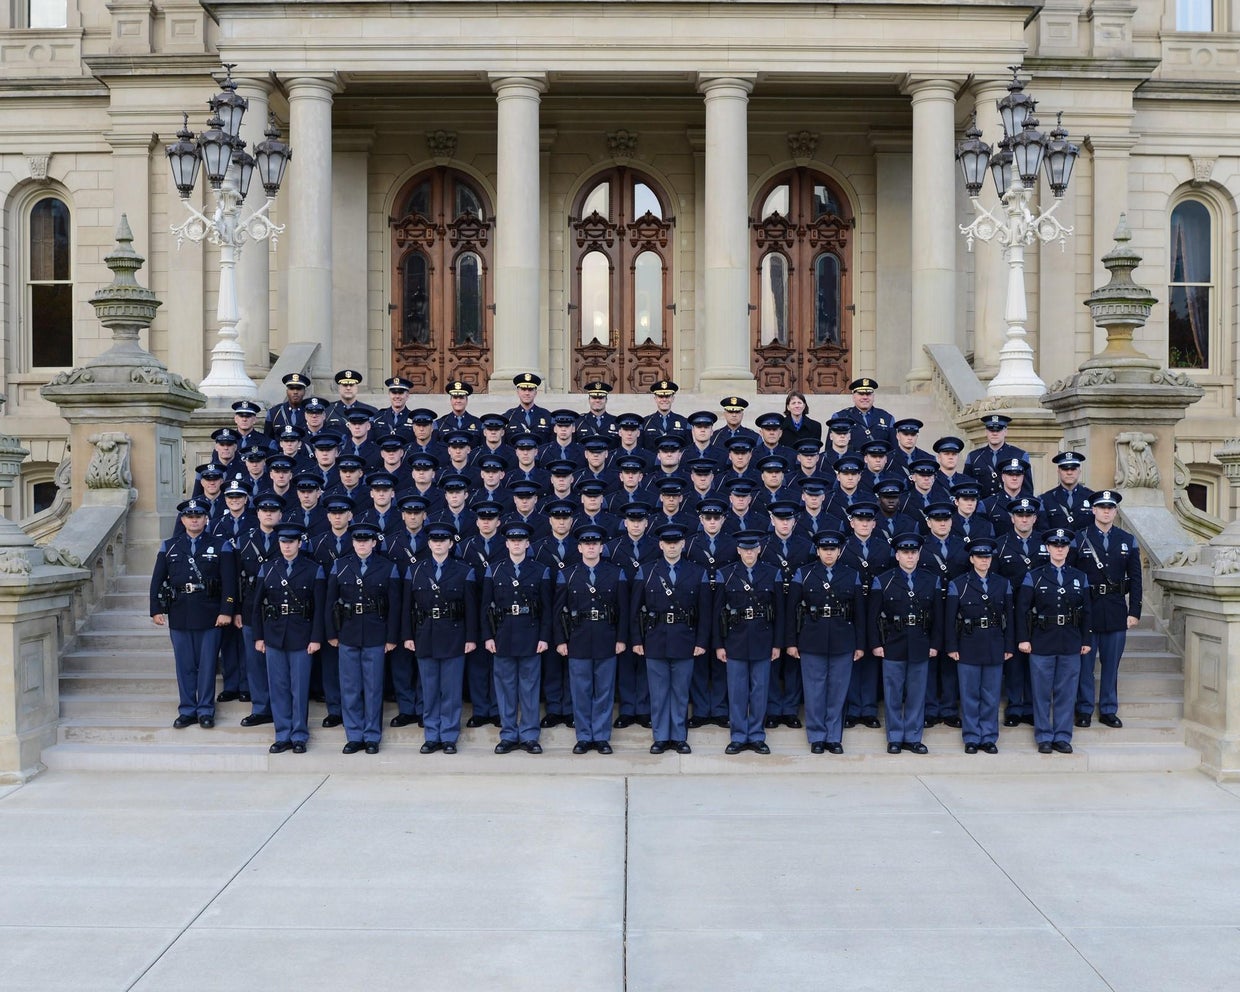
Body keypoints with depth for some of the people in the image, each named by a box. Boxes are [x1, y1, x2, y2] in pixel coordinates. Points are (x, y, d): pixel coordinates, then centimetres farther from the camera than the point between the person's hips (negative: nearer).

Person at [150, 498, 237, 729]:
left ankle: (205, 710, 12)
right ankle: (187, 710, 17)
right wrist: (156, 610, 2)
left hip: (209, 615, -2)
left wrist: (226, 611, -10)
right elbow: (157, 581, 9)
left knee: (207, 664, 3)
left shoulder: (220, 546, 2)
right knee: (184, 665, 7)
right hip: (179, 615, 2)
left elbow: (229, 581, -3)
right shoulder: (169, 547, 10)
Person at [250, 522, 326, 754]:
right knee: (278, 687, 7)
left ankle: (299, 736, 13)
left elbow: (319, 607, -3)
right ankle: (283, 736, 16)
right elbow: (257, 605, 8)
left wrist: (316, 638, -8)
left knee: (300, 688, 2)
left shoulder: (313, 569, -1)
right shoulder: (267, 568, 7)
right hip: (274, 636, 3)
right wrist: (258, 637, 4)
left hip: (300, 637, -3)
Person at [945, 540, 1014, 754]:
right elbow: (950, 619, -1)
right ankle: (971, 738, 12)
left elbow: (1009, 617, 7)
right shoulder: (958, 585, 0)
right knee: (970, 695, 3)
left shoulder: (1003, 584, 7)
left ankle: (989, 738, 15)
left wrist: (1009, 646, 3)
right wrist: (951, 647, -6)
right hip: (968, 647, -2)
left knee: (991, 695, 6)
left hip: (995, 647, 2)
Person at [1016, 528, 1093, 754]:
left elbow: (1086, 611, 10)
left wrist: (1085, 640, 6)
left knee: (1067, 692, 6)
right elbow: (1022, 609, -1)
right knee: (1042, 693, 3)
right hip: (1041, 643, -2)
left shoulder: (1080, 578, 8)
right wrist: (1023, 639, -7)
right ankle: (1044, 737, 13)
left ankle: (1063, 737, 16)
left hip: (1071, 645, 2)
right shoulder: (1034, 577, 1)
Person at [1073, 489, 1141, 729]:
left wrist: (1134, 611, 0)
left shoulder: (1128, 541, 7)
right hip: (1086, 609, -2)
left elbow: (1135, 579, 6)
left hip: (1116, 610, 2)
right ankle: (1084, 710, 13)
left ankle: (1108, 711, 18)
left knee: (1111, 663, 8)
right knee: (1085, 663, 3)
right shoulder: (1079, 539, 0)